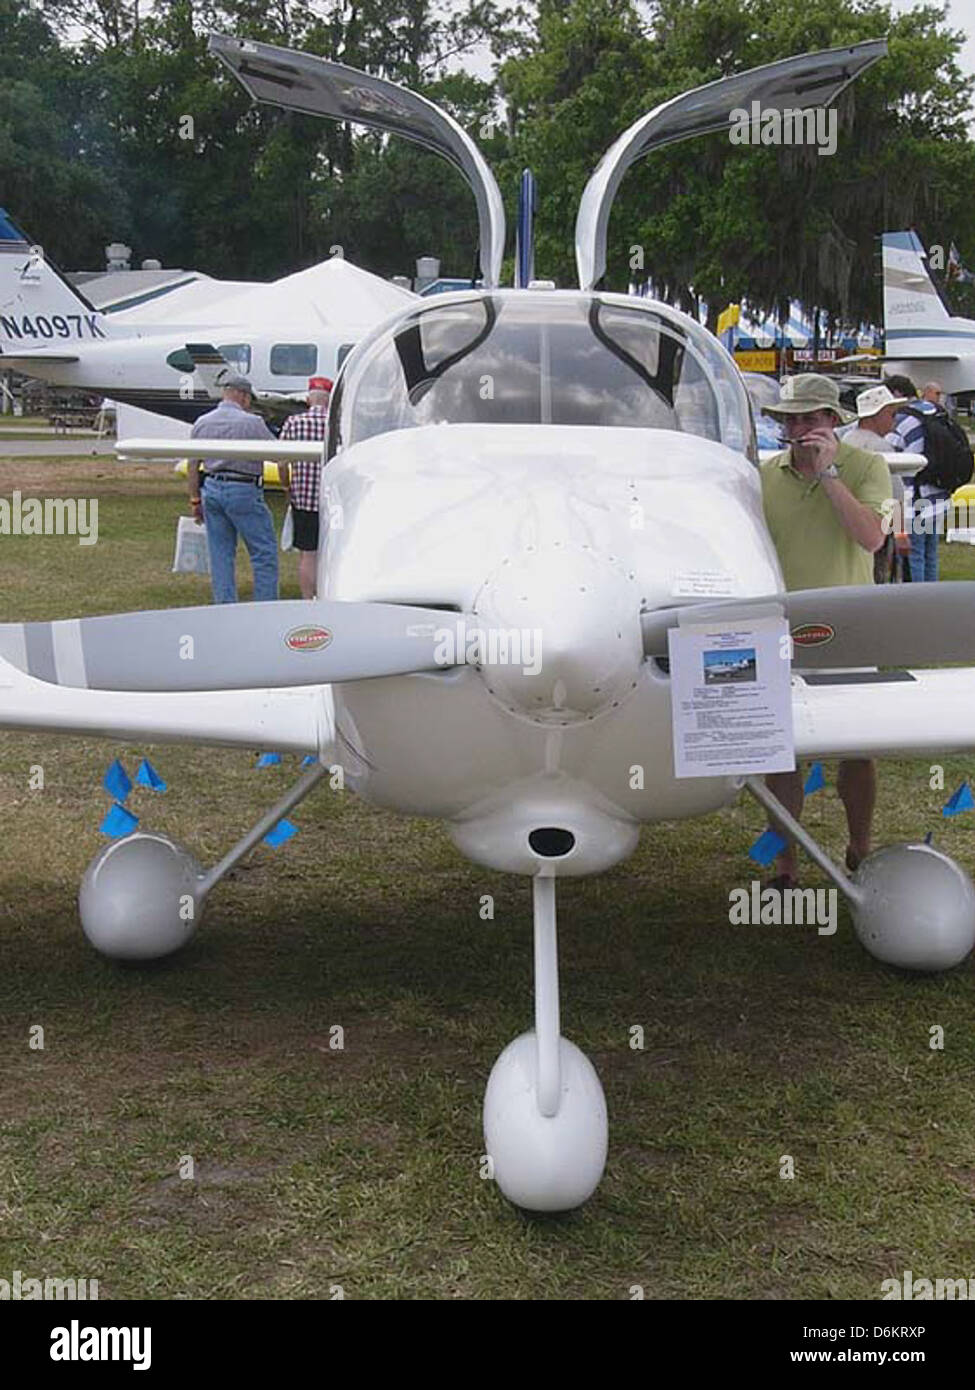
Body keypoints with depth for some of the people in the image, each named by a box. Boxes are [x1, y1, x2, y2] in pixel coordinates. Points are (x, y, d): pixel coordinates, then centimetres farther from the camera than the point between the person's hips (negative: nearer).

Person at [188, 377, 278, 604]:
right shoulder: (251, 423, -9)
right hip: (243, 491, -6)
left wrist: (195, 500, 17)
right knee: (264, 552, 3)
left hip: (212, 489, 6)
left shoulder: (201, 423, 8)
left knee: (220, 555, 10)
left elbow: (193, 466, 11)